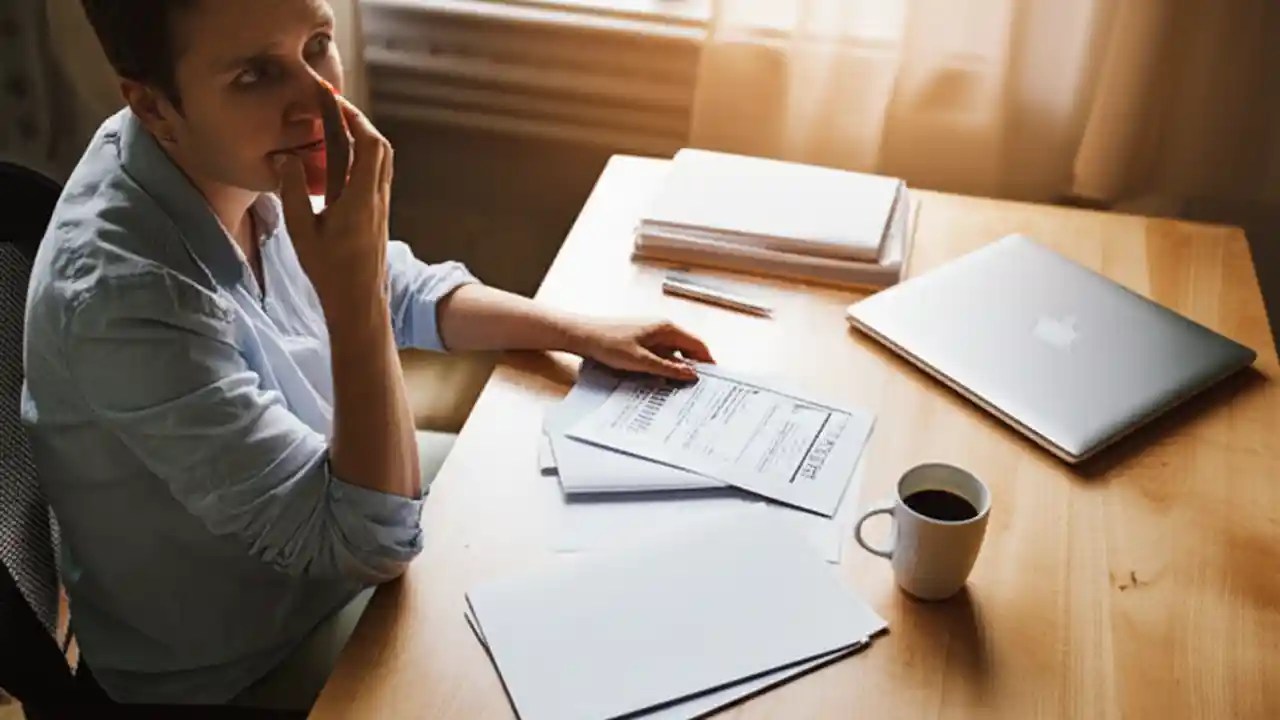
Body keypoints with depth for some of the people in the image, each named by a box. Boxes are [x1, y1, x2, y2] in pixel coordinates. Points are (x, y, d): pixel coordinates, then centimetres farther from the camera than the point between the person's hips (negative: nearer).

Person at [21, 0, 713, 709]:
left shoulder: (242, 162, -13)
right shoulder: (124, 294, -36)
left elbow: (403, 290, 6)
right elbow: (372, 543, -30)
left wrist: (582, 332, -2)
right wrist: (349, 287, -38)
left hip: (321, 551, 7)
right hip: (241, 669, -6)